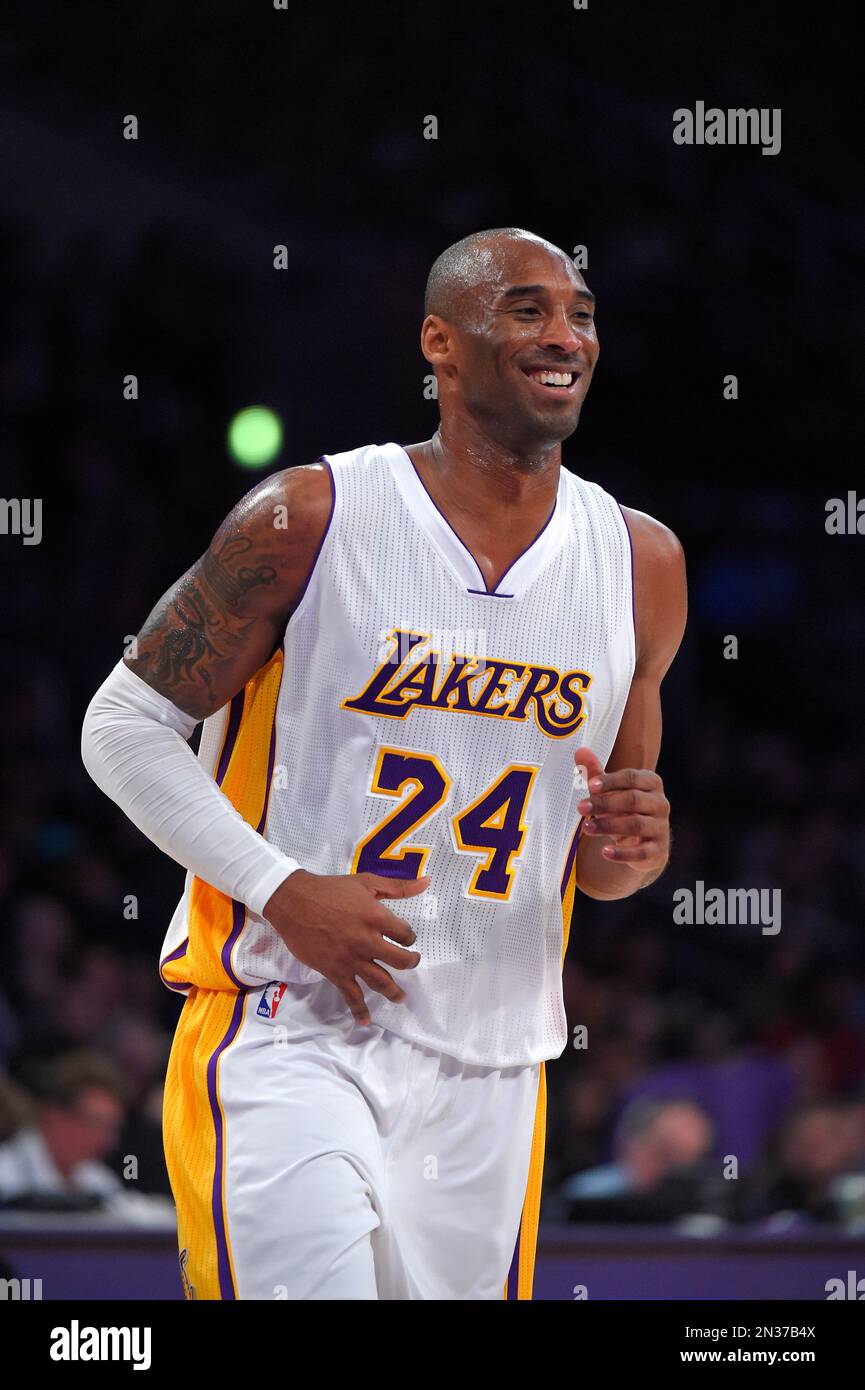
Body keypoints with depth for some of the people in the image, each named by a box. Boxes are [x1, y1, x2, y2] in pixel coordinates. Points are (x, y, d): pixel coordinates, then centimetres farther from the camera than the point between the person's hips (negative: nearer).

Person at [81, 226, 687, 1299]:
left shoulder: (640, 565, 8)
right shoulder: (310, 519, -7)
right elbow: (125, 725, -3)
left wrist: (628, 851, -6)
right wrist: (282, 889, -14)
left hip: (487, 1070, 5)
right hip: (286, 1033, -5)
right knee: (306, 1285, -23)